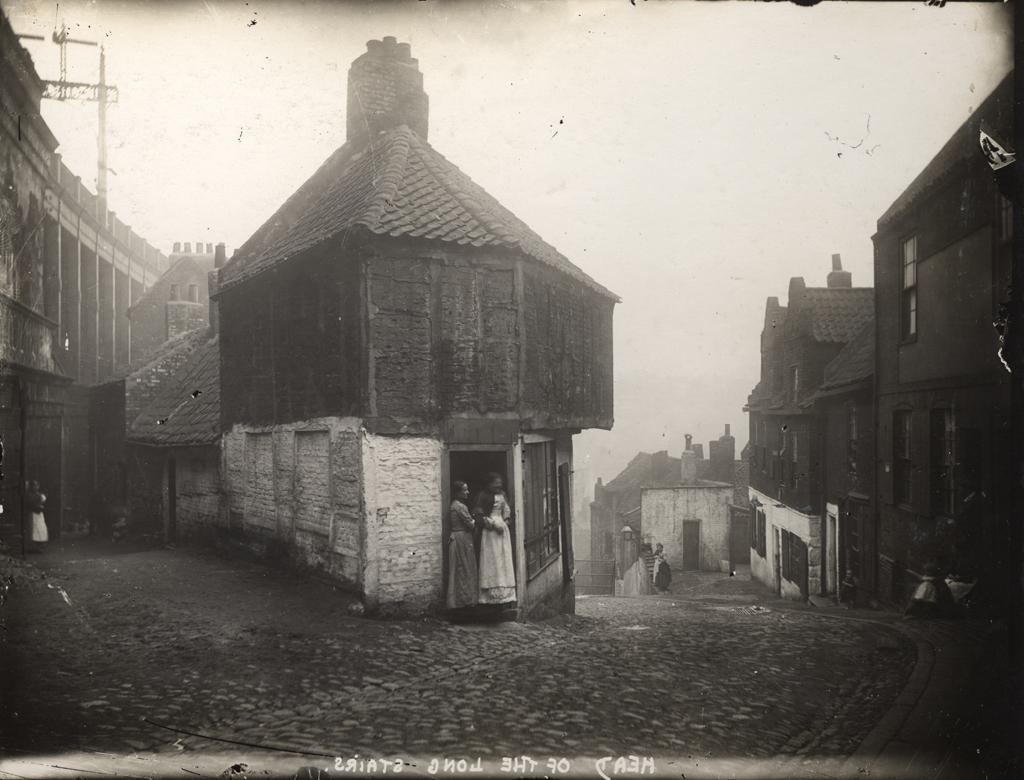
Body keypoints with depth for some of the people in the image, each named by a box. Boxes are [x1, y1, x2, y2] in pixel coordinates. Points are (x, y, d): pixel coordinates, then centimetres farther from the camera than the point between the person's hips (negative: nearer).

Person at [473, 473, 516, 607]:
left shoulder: (502, 494, 14)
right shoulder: (482, 495, -6)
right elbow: (478, 514, -11)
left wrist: (506, 520, 5)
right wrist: (493, 524, -15)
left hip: (502, 529, 7)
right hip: (489, 531, -7)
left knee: (504, 560, 4)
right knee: (491, 560, -9)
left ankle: (504, 593, 6)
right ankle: (492, 594, -9)